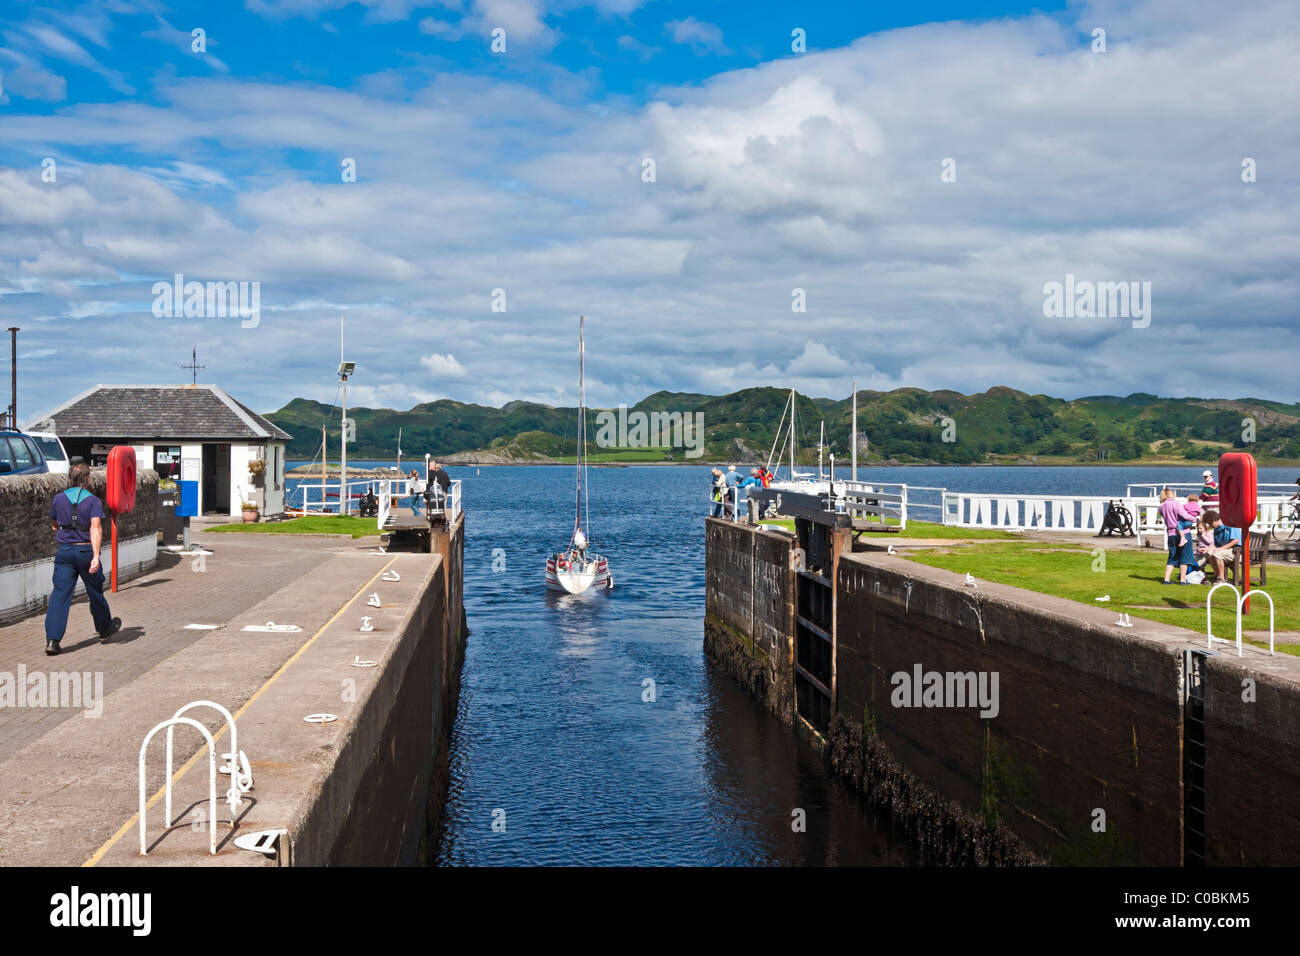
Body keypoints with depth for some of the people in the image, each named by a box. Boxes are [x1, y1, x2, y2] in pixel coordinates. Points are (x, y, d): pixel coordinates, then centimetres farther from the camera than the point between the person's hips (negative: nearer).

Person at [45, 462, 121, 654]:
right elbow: (95, 528, -20)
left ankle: (52, 639, -12)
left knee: (60, 594, -1)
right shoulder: (93, 501, -8)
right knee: (95, 592, 15)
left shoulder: (58, 499, 5)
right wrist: (96, 556, -26)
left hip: (64, 551, 3)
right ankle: (105, 629, 36)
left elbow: (54, 525, 18)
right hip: (86, 550, -3)